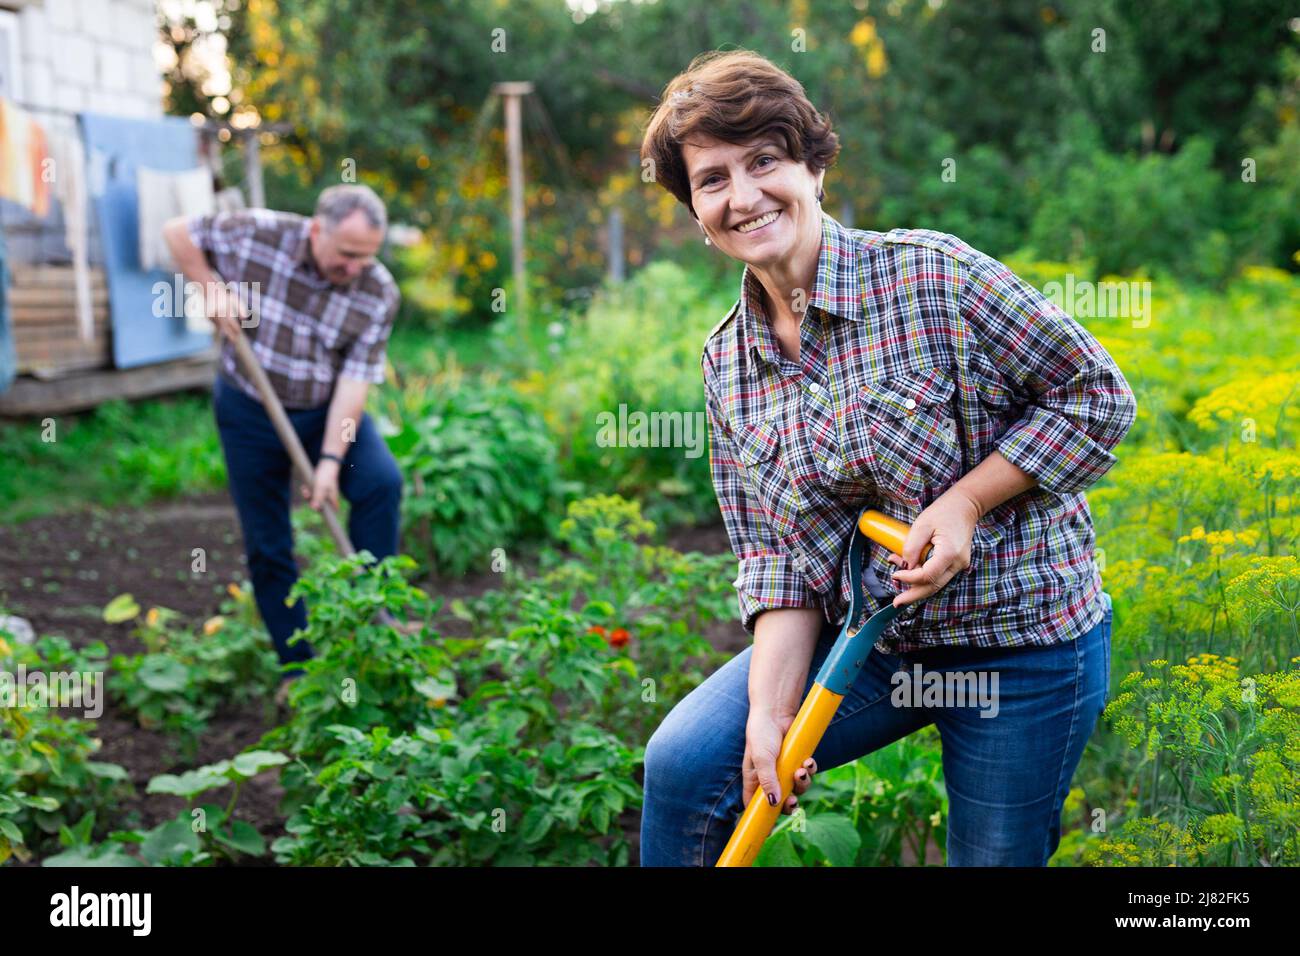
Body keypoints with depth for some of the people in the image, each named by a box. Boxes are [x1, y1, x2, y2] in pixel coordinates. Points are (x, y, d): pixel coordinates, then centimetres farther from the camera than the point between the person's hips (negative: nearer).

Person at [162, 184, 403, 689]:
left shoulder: (379, 293, -16)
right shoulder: (257, 234, -19)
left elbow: (355, 380, -18)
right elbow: (178, 232, -5)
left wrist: (330, 460, -23)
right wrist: (213, 289, -19)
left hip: (328, 410, 1)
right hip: (249, 411, -1)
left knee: (381, 481, -26)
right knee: (267, 545, 2)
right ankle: (297, 667, 15)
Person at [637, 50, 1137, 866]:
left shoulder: (930, 274, -17)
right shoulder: (728, 367, 1)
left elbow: (1098, 394, -10)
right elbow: (777, 556, 1)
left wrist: (966, 500, -19)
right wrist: (770, 710, -12)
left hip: (1024, 643, -4)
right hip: (867, 638, 4)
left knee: (996, 856, 9)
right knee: (681, 764, -8)